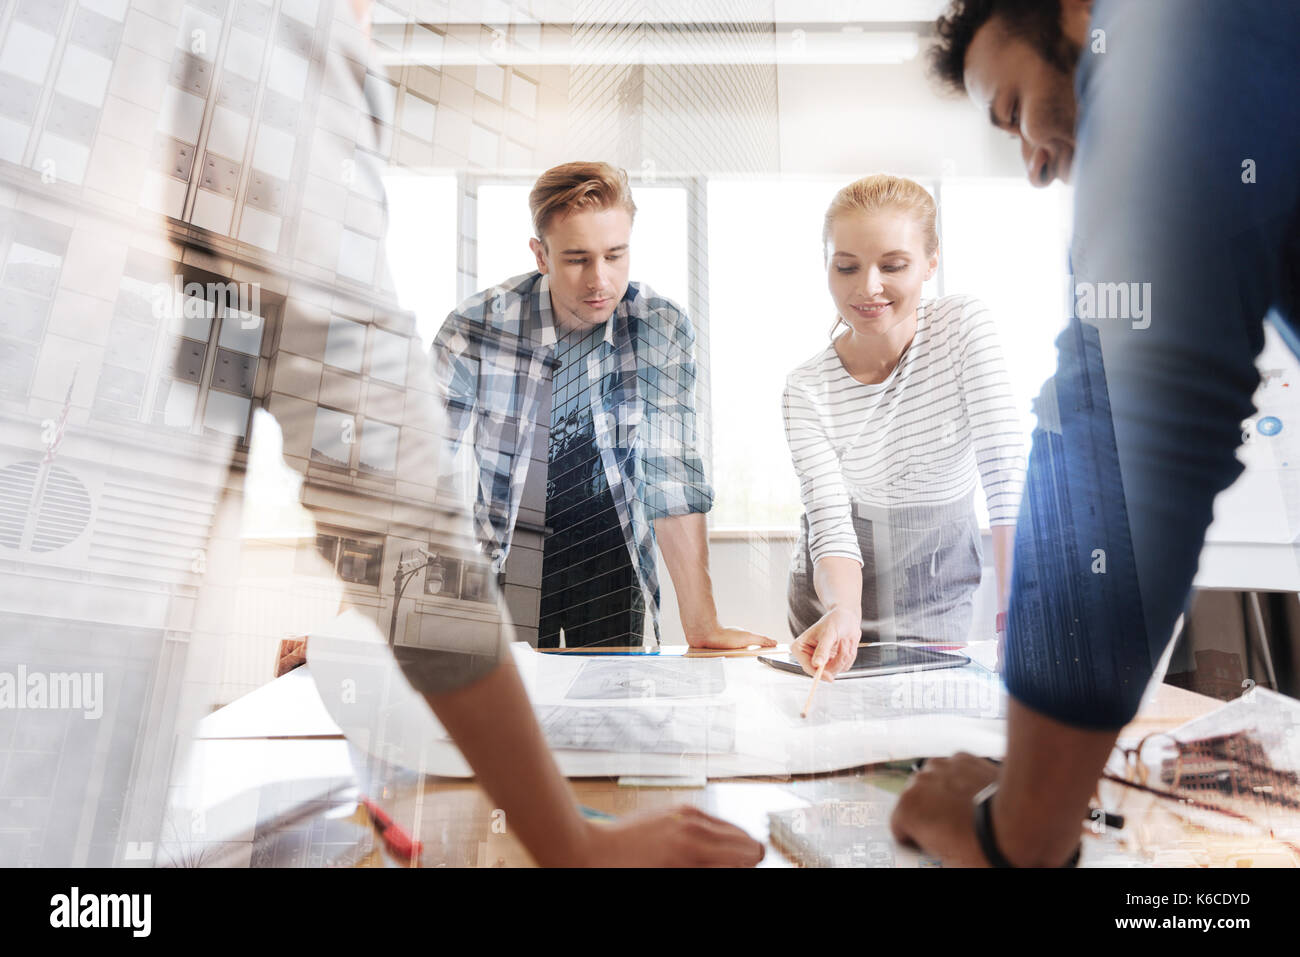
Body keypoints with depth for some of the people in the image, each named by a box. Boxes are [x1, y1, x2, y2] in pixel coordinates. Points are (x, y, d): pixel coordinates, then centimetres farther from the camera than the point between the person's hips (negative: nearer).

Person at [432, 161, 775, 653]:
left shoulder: (662, 329, -14)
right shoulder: (477, 326, -16)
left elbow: (672, 476, -15)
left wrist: (702, 623, -18)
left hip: (612, 555, 1)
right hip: (504, 556, 0)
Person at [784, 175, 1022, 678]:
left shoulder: (963, 325, -14)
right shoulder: (807, 389, -15)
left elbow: (1007, 475, -21)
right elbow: (831, 525, -19)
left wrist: (1018, 616, -29)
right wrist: (843, 611, -40)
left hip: (940, 596, 0)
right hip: (834, 596, 0)